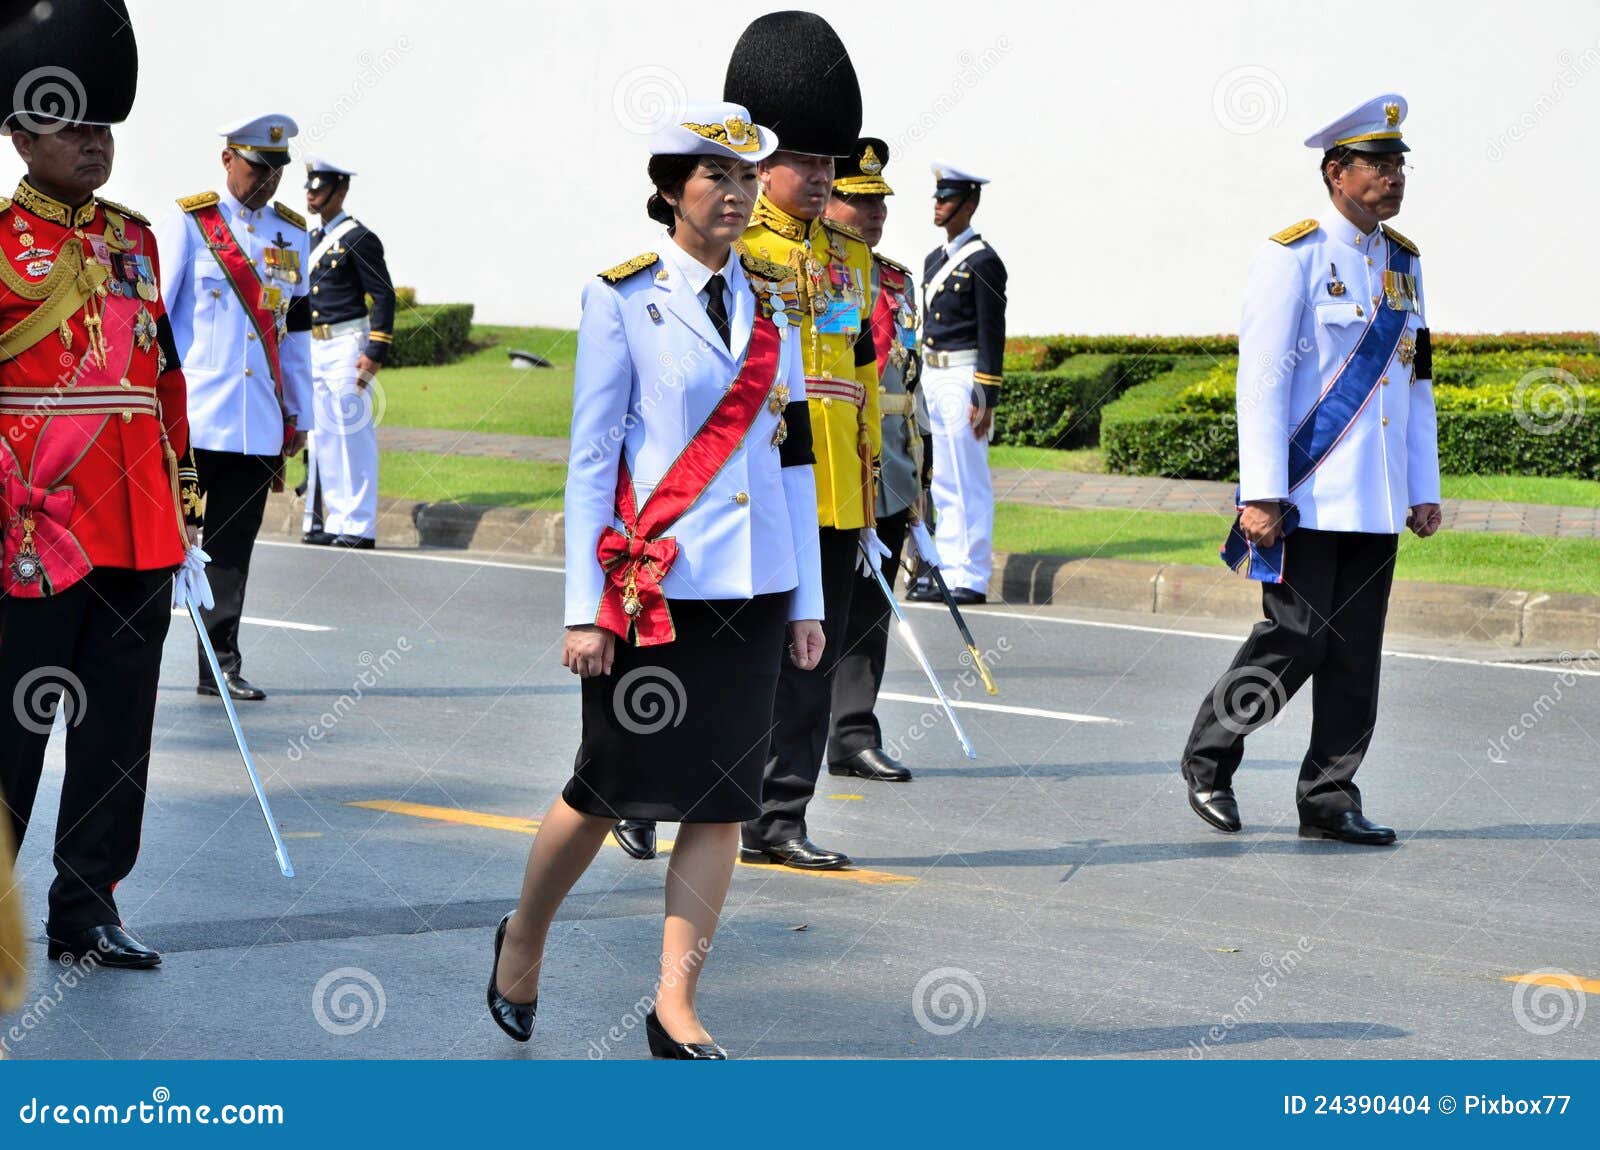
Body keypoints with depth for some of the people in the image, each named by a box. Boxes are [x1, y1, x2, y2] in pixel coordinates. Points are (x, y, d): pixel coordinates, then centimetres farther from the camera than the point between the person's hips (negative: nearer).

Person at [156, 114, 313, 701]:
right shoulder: (187, 222, 0)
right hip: (190, 417, -4)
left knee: (233, 548, 7)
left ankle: (220, 667, 12)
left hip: (259, 426, 4)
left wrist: (297, 414, 17)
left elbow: (297, 328, 18)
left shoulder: (291, 232, 14)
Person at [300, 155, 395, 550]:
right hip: (316, 347, 8)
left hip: (347, 345, -8)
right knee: (323, 437, 9)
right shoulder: (313, 240, 16)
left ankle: (359, 527, -4)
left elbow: (384, 296, -12)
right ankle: (334, 522, 14)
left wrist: (374, 353, -17)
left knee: (353, 436, -7)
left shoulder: (359, 238, -8)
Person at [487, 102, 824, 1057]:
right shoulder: (623, 298, -3)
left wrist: (808, 600, 10)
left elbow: (794, 457, 13)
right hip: (654, 581, -4)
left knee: (724, 797, 1)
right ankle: (524, 940, 29)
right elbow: (590, 460, -5)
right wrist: (585, 608, -9)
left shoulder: (773, 302, 11)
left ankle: (676, 1004, 6)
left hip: (754, 586, 5)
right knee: (613, 786, 4)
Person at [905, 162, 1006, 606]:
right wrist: (920, 384, 18)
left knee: (968, 481, -6)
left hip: (962, 377, -9)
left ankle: (971, 579, -3)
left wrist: (986, 400, -16)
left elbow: (992, 335, -13)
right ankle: (946, 570, 15)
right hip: (930, 376, 9)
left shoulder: (983, 261, -10)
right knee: (943, 482, 11)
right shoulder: (934, 260, 16)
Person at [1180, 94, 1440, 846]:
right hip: (1308, 496, -6)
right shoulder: (1292, 258, -8)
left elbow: (1417, 384, 17)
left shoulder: (1403, 262, 14)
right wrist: (1261, 495, -17)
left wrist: (1424, 492, 12)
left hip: (1377, 502, 7)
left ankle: (1329, 800, 12)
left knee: (1356, 651, 5)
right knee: (1296, 638, -6)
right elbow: (1261, 381, -12)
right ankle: (1209, 759, 14)